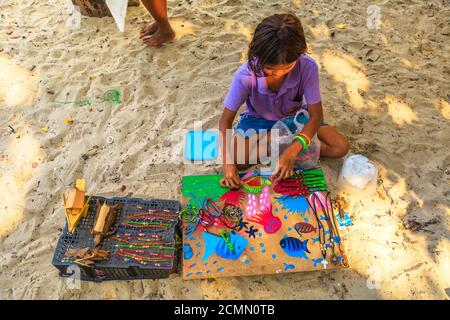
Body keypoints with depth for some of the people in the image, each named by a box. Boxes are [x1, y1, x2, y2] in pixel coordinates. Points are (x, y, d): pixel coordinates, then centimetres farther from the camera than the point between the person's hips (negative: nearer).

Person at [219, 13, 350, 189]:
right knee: (237, 159, -30)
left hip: (295, 118, 2)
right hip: (258, 120, -1)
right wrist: (228, 163, -36)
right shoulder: (246, 75, -30)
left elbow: (316, 116, -26)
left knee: (341, 147, -17)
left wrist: (292, 151, -42)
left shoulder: (308, 67, -29)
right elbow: (226, 120, -23)